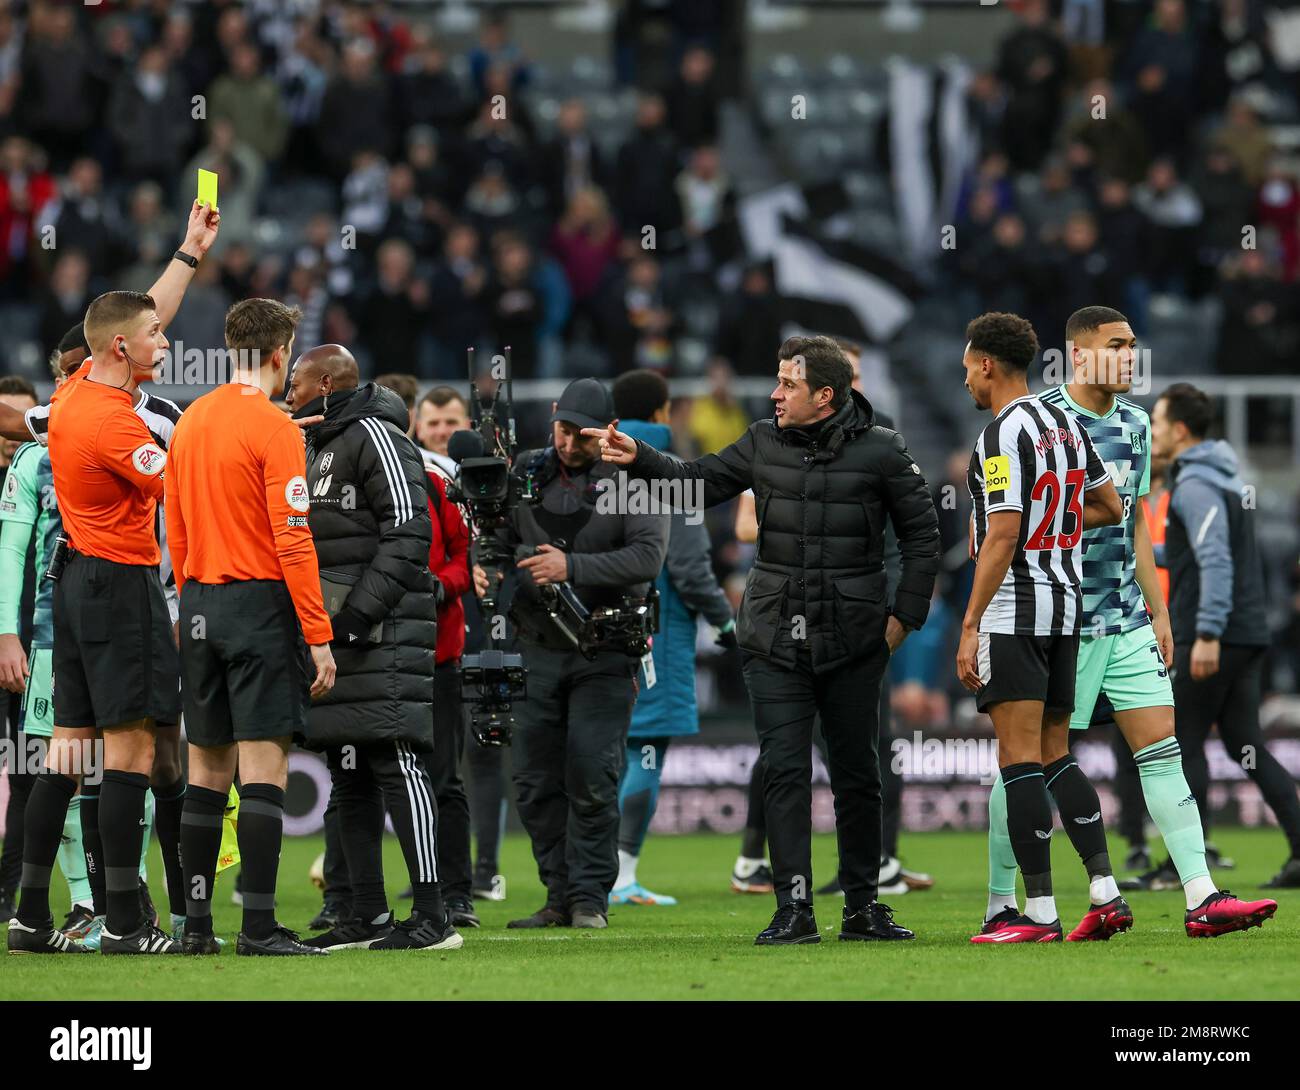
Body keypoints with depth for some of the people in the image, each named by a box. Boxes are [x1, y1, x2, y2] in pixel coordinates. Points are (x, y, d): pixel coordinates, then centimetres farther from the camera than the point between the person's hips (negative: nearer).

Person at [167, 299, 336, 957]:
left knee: (207, 768, 11)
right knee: (263, 766, -7)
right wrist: (319, 636, -13)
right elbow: (293, 540, -15)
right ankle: (259, 927, -12)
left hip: (199, 604, 7)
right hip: (261, 603, -7)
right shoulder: (273, 428, -11)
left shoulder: (190, 423, 11)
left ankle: (195, 925, 11)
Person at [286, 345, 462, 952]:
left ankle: (432, 918, -17)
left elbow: (409, 531, -17)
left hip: (379, 630, -10)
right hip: (331, 628, 10)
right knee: (348, 773, 9)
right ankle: (368, 917, 13)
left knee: (393, 762, -14)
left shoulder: (375, 436, -8)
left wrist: (360, 612, -21)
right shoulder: (317, 448, 23)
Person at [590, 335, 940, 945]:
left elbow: (921, 533, 4)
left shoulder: (881, 450, -3)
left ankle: (863, 906, 17)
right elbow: (698, 483, 12)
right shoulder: (762, 445, 4)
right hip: (775, 642, 2)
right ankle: (794, 910, -7)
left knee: (857, 774, 7)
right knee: (784, 770, -6)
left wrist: (905, 615, -1)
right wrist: (638, 459, -4)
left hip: (853, 640, -2)